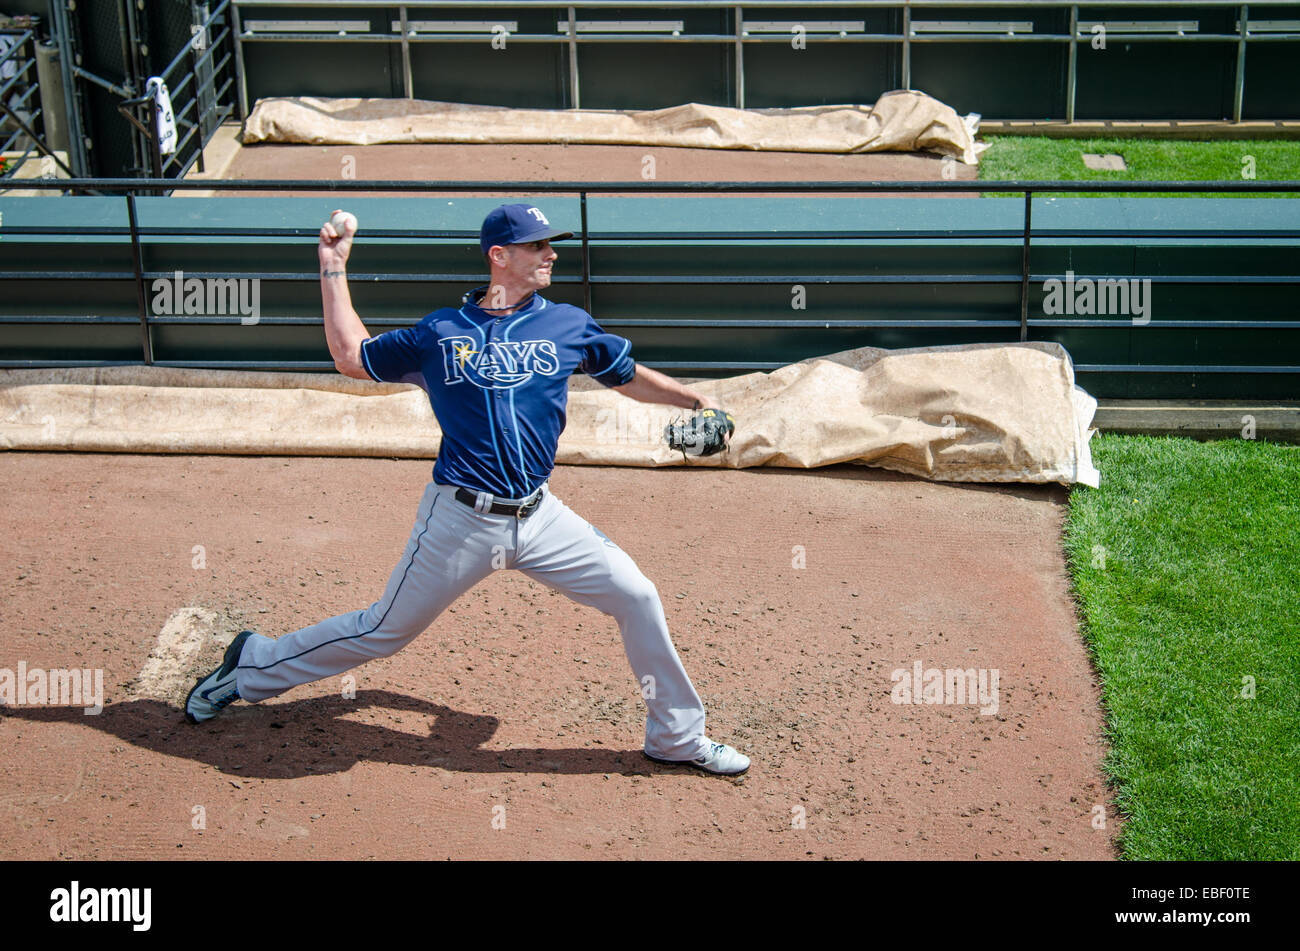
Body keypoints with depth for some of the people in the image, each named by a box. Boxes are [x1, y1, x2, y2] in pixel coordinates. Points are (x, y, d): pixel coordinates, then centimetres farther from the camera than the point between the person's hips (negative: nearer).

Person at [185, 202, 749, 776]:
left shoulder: (569, 326, 5)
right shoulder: (441, 332, 1)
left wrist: (698, 401, 13)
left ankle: (677, 737, 16)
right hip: (461, 522, -3)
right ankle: (253, 666, 27)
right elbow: (351, 357, 11)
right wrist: (334, 268, 12)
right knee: (384, 631, 6)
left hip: (540, 517, 3)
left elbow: (629, 377, 19)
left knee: (637, 599, -2)